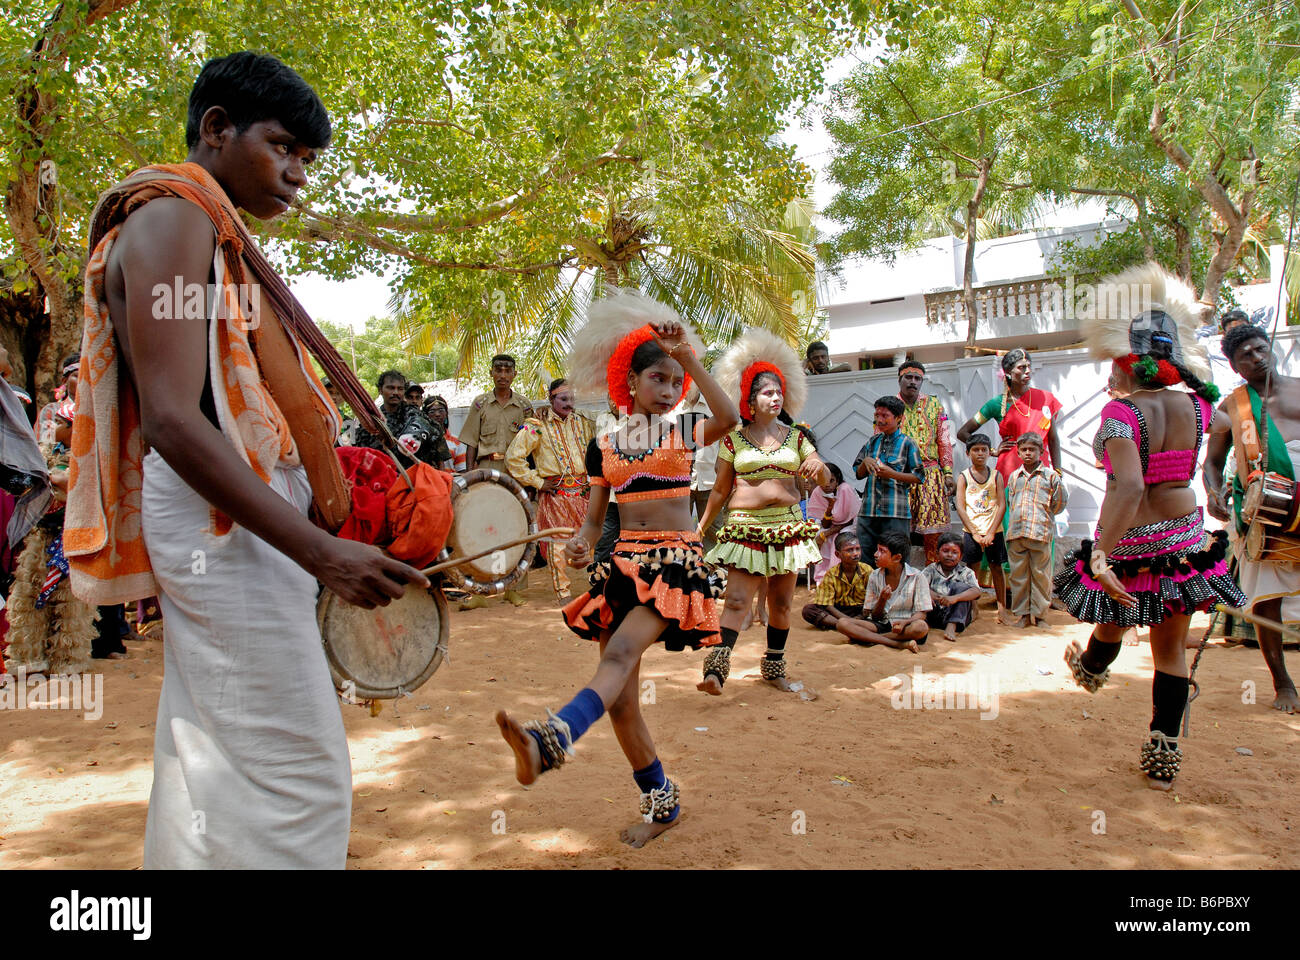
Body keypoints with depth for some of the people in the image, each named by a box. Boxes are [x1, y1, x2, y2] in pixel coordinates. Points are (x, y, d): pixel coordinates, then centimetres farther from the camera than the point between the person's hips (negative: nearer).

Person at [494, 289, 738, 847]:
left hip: (676, 561, -4)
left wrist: (688, 358, -18)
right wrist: (581, 541, -11)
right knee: (620, 695, 1)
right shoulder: (604, 445, 11)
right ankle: (661, 803, 17)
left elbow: (729, 417, -18)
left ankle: (549, 741, -50)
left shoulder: (684, 435, 4)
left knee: (620, 654, -29)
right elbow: (595, 515, 12)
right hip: (623, 564, 4)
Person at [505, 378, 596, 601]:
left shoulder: (582, 423, 9)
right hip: (554, 493, -4)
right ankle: (562, 590, 10)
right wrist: (537, 482, -6)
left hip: (582, 490, 4)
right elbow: (513, 457, -6)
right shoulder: (537, 426, -5)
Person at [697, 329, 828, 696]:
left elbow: (825, 479, 5)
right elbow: (720, 490, 8)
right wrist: (701, 527, 7)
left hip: (788, 525, 3)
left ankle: (774, 666, 25)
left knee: (782, 602, 10)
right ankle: (716, 668, -19)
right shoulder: (733, 439, 3)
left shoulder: (796, 437, 9)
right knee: (737, 599, -13)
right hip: (745, 526, -3)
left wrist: (818, 465, -18)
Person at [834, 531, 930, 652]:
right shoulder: (875, 576, 4)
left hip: (905, 625, -2)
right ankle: (899, 644, -27)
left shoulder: (916, 577, -4)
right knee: (842, 623, -22)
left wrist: (905, 622, -28)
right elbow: (875, 616, 5)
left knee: (921, 627, -38)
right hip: (880, 624, 2)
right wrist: (882, 599, -16)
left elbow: (921, 614, -7)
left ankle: (867, 638, -25)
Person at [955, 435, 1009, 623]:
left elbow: (1002, 505, -1)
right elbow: (960, 507, -4)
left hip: (994, 531, 1)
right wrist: (974, 533, -12)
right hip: (971, 530, -1)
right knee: (970, 569, 0)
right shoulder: (964, 477, 2)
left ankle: (1002, 609, 11)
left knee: (996, 568, 5)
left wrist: (991, 533, -11)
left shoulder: (996, 475, 4)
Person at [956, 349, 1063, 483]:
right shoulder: (998, 404, 0)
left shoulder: (1045, 398, 8)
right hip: (1010, 468, -2)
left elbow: (1053, 439, 13)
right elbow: (962, 433, 4)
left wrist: (1058, 473, 5)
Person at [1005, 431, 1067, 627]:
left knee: (1040, 575, 1)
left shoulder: (1050, 475, 3)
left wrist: (1045, 516, 4)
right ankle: (1021, 613, 13)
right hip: (1015, 532, 3)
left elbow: (1061, 501, 7)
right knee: (1018, 574, 5)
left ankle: (1038, 614, 10)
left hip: (1040, 533, -3)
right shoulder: (1014, 477, 15)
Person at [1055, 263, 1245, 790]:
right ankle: (1163, 754, 17)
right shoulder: (1196, 406, -5)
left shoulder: (1121, 414, -22)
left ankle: (1091, 669, 57)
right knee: (1171, 647, 14)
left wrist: (1100, 554, -41)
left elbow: (1129, 485, -36)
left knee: (1113, 621, 27)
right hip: (1184, 539, 4)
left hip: (1131, 545, -4)